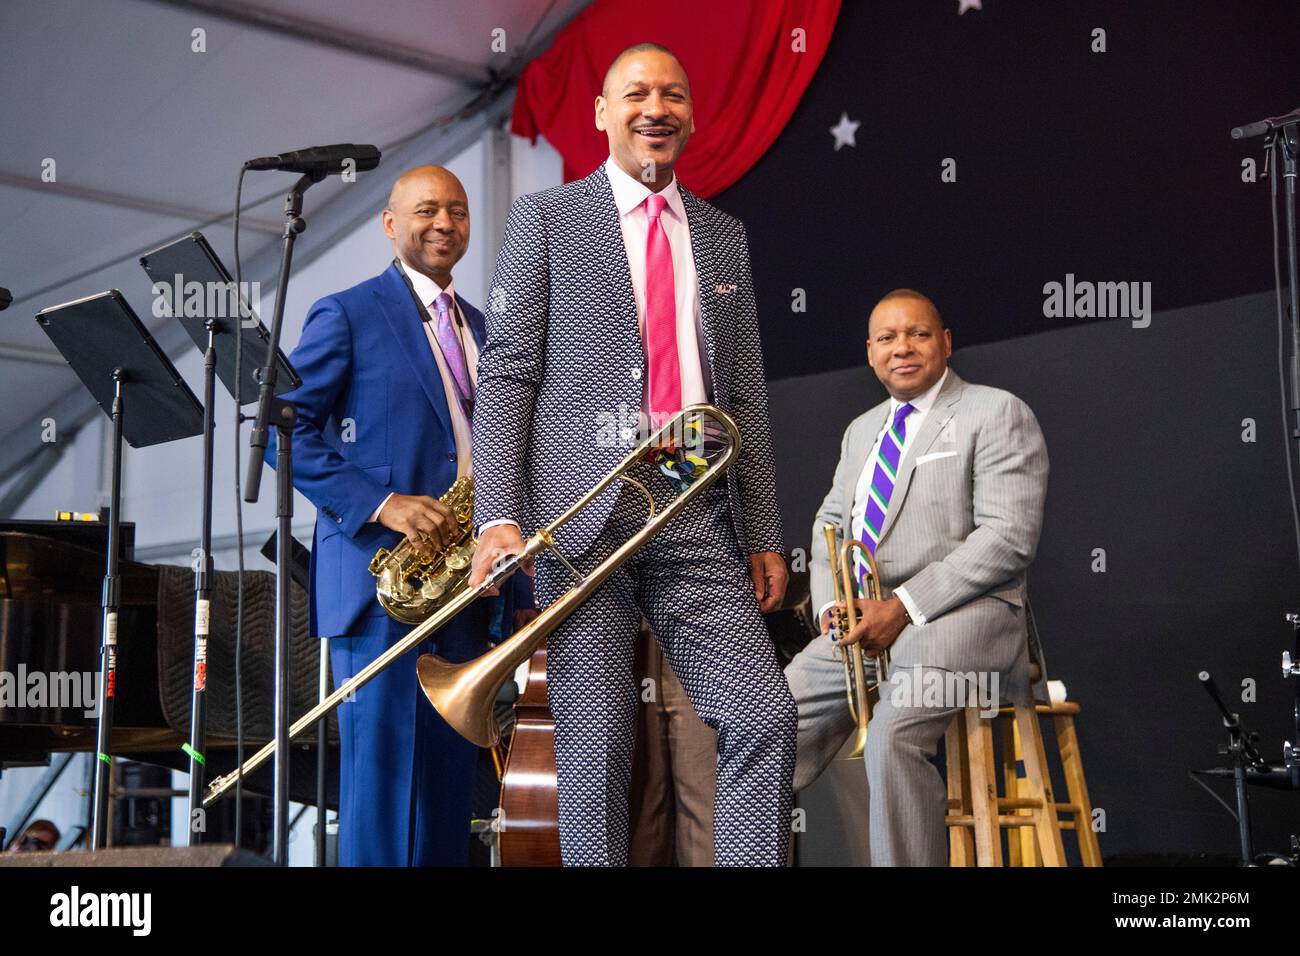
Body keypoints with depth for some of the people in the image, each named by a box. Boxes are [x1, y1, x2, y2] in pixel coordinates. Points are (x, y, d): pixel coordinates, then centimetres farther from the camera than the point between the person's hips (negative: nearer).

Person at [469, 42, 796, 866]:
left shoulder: (724, 236, 18)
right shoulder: (545, 219, 7)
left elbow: (746, 396, 17)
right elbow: (506, 373, 1)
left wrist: (765, 536, 12)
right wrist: (498, 516, -11)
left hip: (701, 518, 3)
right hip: (585, 512, -3)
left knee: (766, 718, -7)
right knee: (597, 740, -1)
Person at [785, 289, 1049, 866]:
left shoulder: (996, 413, 0)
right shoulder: (862, 429, 23)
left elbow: (1010, 537, -11)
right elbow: (830, 526, 25)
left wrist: (904, 605, -17)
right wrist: (830, 604, 2)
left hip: (959, 617, -7)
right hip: (860, 625, 7)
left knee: (893, 734, -32)